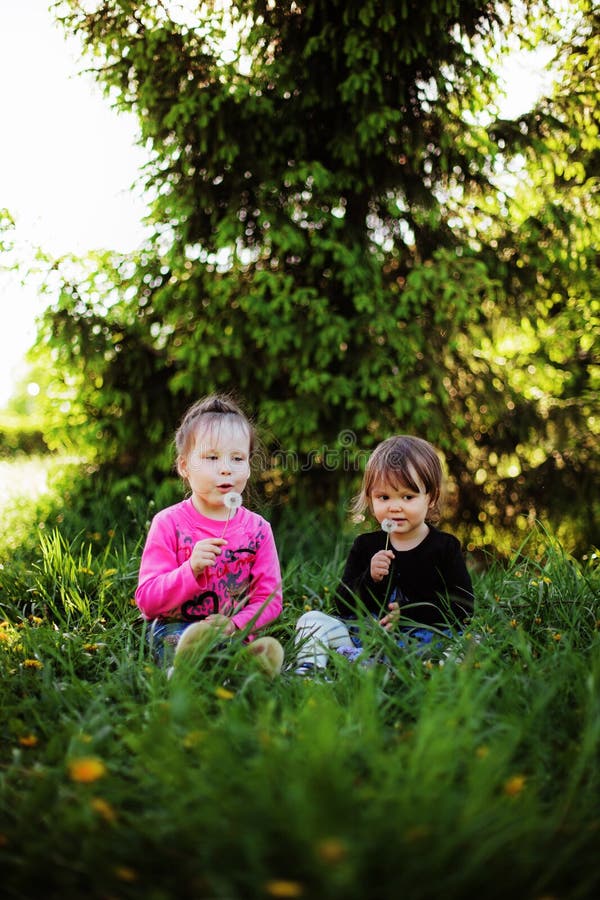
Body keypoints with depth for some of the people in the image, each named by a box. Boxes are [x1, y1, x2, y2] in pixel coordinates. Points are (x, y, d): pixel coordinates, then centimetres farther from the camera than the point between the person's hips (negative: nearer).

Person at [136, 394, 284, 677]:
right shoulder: (168, 523, -4)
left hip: (237, 632, 2)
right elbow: (146, 600, -8)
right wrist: (191, 570, -25)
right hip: (174, 628, -1)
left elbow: (269, 599, 2)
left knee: (269, 649, -35)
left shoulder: (257, 528, 4)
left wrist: (234, 624, -19)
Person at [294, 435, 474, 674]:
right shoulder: (365, 546, 11)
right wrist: (369, 579, -14)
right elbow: (342, 604, 6)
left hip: (419, 633, -3)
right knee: (312, 619, -10)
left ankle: (354, 658, -48)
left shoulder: (445, 547, 5)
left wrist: (408, 614, -14)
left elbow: (462, 606, -3)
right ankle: (306, 670, -34)